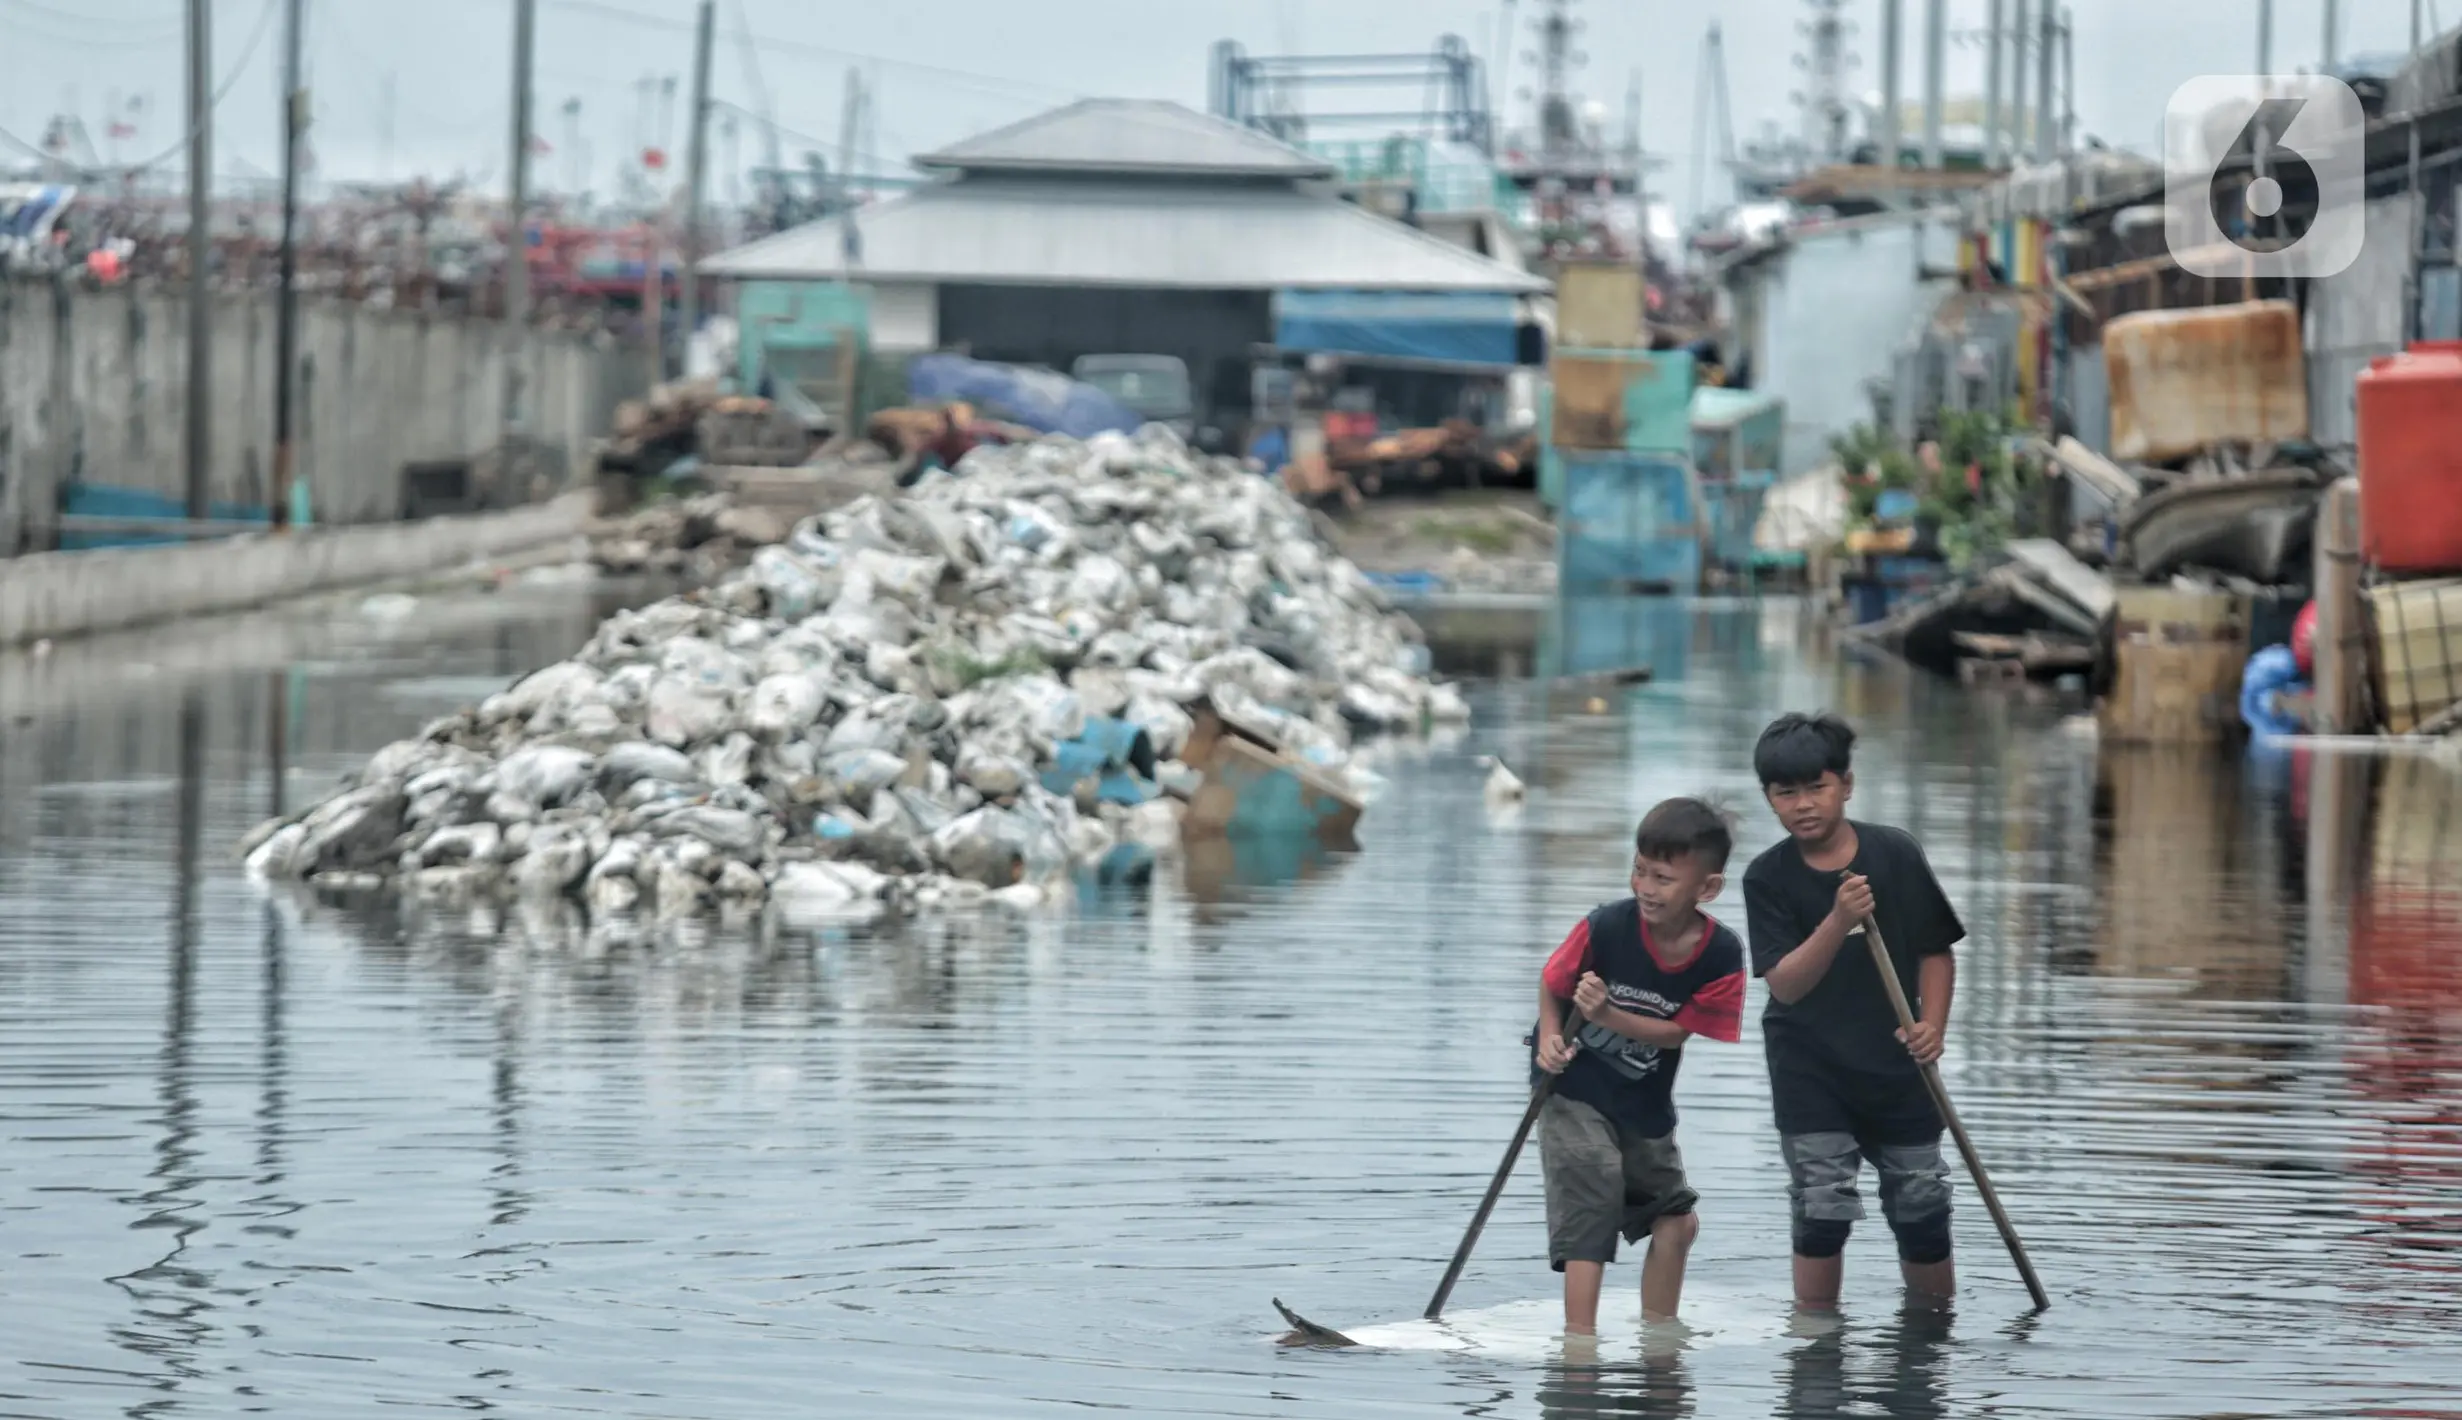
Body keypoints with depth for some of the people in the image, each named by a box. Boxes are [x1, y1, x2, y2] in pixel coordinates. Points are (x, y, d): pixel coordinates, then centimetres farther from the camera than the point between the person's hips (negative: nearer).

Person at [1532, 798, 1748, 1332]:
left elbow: (1677, 1032, -16)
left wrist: (1609, 1016, -30)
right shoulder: (1606, 928, -22)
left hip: (1646, 1102, 4)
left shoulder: (1721, 956, -17)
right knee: (1594, 1189, -18)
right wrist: (1550, 1039, -27)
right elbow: (1552, 985, -9)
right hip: (1574, 1087, -4)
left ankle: (1658, 1331, 29)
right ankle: (1580, 1335, -19)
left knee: (1676, 1221, 11)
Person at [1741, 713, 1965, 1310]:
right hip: (1809, 1065, -1)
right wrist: (1838, 922, -32)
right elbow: (1785, 984, -17)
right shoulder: (1767, 878, -10)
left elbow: (1936, 950, 1)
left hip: (1896, 1062, 1)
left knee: (1921, 1209, 7)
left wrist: (1932, 1025, -15)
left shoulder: (1896, 853, -7)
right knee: (1820, 1212, -8)